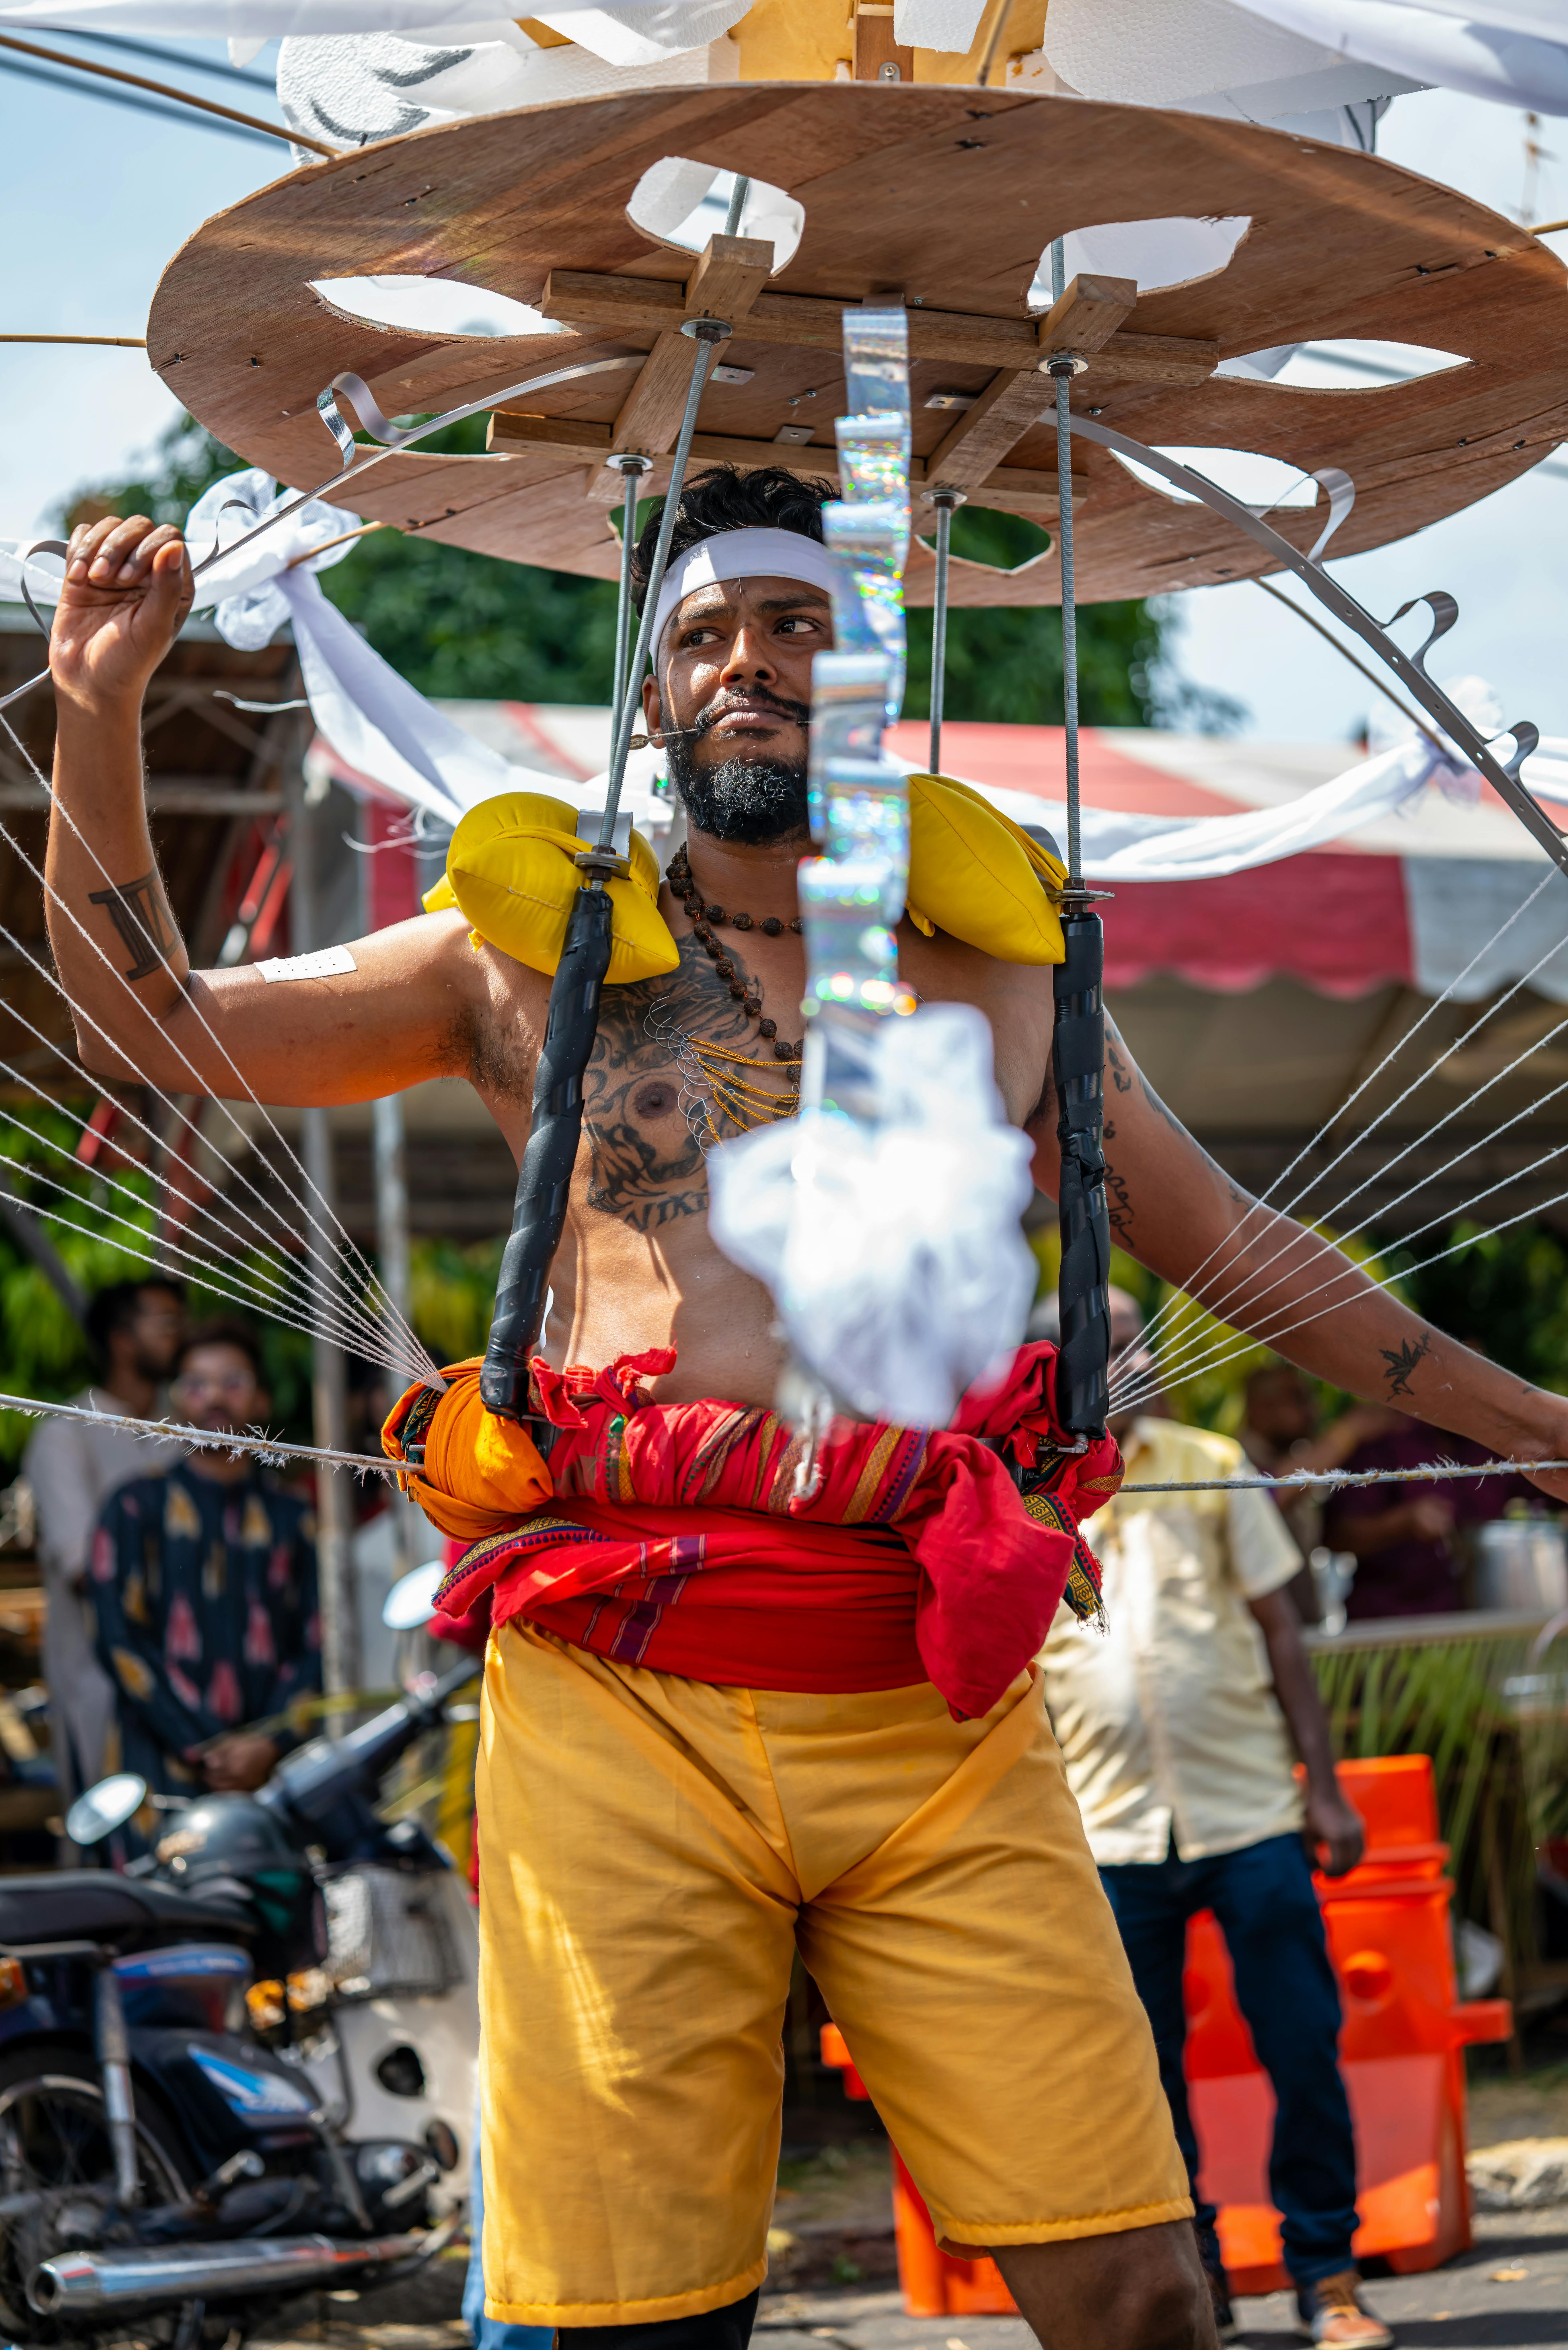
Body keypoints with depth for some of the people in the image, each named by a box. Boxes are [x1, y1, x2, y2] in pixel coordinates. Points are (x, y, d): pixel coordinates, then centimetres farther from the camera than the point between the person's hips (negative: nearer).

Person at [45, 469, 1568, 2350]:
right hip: (617, 1704, -1)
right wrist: (97, 714, 7)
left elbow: (1233, 1246, 27)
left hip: (941, 1719, 1)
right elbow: (146, 1023, 17)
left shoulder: (998, 980, 18)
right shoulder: (532, 963, 14)